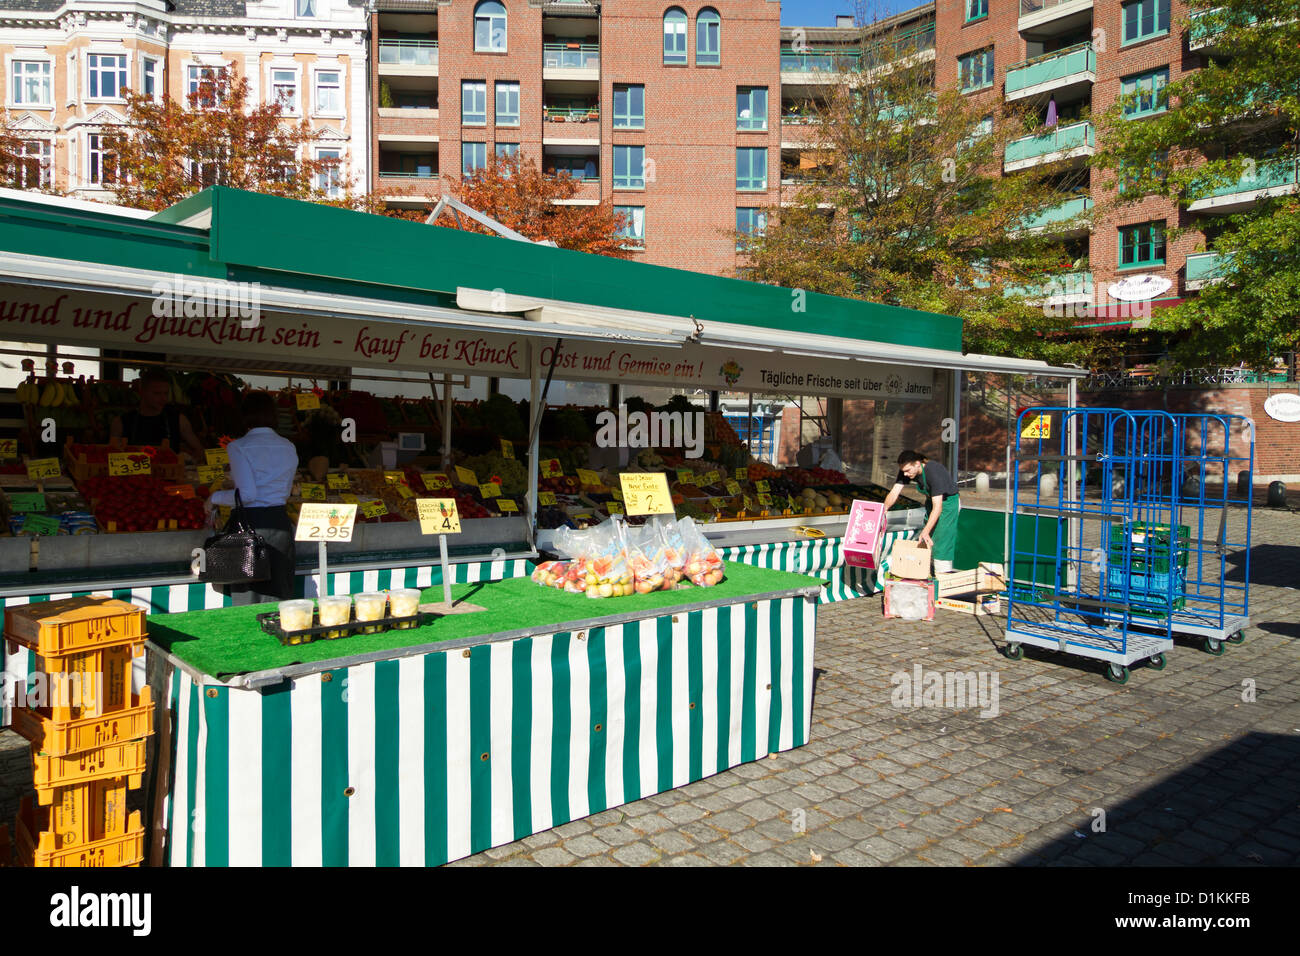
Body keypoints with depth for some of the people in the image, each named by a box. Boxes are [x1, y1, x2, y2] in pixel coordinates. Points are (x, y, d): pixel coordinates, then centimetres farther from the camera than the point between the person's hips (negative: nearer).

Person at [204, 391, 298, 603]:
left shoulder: (238, 447, -7)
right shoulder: (289, 447, 8)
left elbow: (247, 494, -14)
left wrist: (215, 497, 2)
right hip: (280, 523, 4)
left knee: (245, 602, 3)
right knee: (274, 599, 9)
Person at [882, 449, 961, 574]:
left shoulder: (934, 472, -36)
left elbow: (937, 507, -38)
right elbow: (894, 492, -15)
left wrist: (925, 532, -45)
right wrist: (883, 510, -33)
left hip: (948, 502, -7)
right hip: (931, 500, 7)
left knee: (941, 540, -12)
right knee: (928, 541, 10)